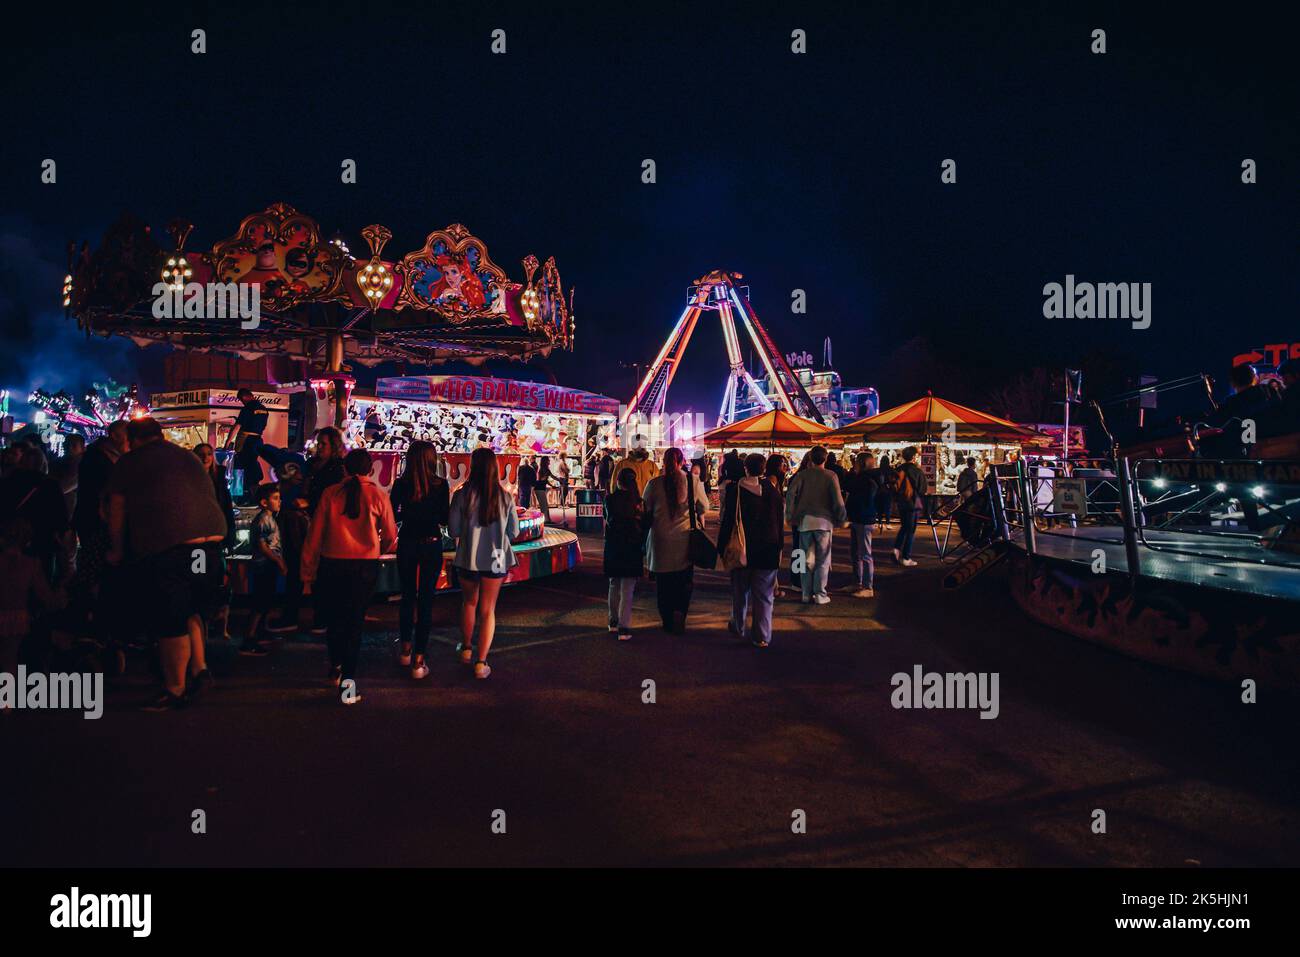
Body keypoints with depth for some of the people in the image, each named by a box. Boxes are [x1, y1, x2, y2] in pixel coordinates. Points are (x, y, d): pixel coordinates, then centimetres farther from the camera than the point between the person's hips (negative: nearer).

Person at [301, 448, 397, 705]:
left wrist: (308, 571, 7)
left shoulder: (330, 493, 0)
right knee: (355, 620, 4)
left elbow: (314, 534, 0)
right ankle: (348, 680, -3)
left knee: (334, 617, 19)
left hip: (332, 563, 1)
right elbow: (390, 537, 4)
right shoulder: (378, 495, -2)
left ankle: (335, 666, 37)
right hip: (365, 565, -1)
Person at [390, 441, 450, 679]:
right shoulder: (440, 485, -9)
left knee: (408, 597, 19)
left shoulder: (401, 484, -6)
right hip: (431, 545, -2)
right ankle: (418, 661, 1)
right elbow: (445, 519, -7)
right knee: (426, 600, 3)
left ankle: (405, 650, 28)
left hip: (406, 545, 2)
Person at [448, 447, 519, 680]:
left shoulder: (462, 495, -12)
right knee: (488, 610, 9)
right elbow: (514, 531, 0)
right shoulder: (504, 497, -8)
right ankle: (481, 662, 4)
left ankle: (466, 649, 38)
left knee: (469, 603, 24)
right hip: (495, 559, 0)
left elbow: (454, 530, -7)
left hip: (468, 558, 0)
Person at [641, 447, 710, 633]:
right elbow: (703, 507, 6)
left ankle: (668, 621, 15)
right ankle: (680, 611, -11)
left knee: (664, 582, 12)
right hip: (685, 539, 0)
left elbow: (645, 511, 1)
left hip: (661, 540, 0)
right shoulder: (694, 481, -6)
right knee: (684, 580, 10)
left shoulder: (654, 483, -7)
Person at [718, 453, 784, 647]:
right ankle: (762, 636, 2)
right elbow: (779, 522, 3)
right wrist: (779, 546, 12)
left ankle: (738, 627, 30)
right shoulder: (772, 490, -3)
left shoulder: (734, 490, -10)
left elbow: (727, 520, -7)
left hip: (741, 549, -1)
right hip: (767, 549, 1)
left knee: (740, 591, 17)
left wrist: (722, 545, 1)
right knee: (763, 595, 5)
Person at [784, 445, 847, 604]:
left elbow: (790, 494, -8)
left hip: (804, 521, 2)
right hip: (824, 521, -2)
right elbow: (838, 500, -7)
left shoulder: (802, 475, 1)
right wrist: (841, 518, 6)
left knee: (807, 559, 10)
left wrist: (791, 517, 1)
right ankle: (820, 594, 6)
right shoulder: (830, 476, -4)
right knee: (822, 560, 6)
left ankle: (807, 594, 12)